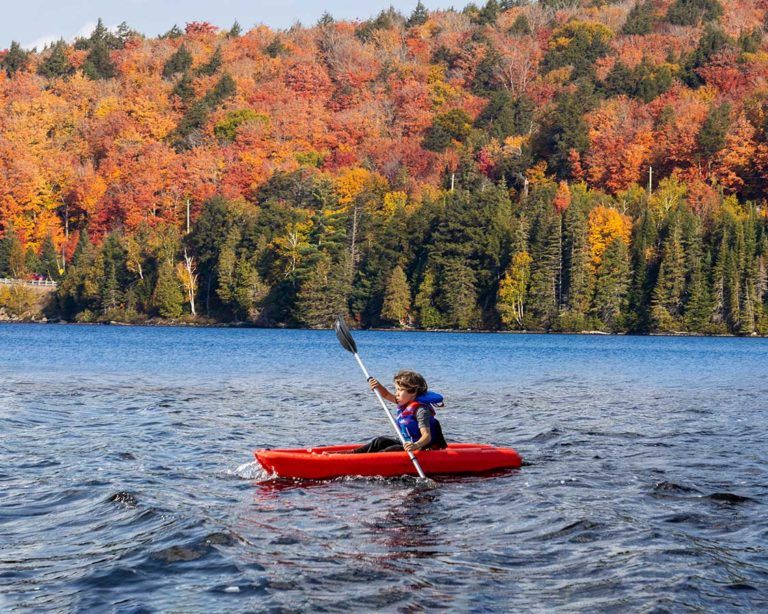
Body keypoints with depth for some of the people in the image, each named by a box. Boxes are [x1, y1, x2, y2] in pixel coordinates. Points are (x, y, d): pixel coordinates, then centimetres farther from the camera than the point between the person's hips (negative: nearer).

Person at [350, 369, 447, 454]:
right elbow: (386, 395, 23)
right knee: (381, 441, 6)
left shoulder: (421, 410, -22)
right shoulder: (405, 403, 7)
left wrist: (416, 445, -53)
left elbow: (427, 436, -32)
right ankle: (352, 454, 3)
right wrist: (378, 386, 2)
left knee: (390, 451, -26)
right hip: (407, 443, 10)